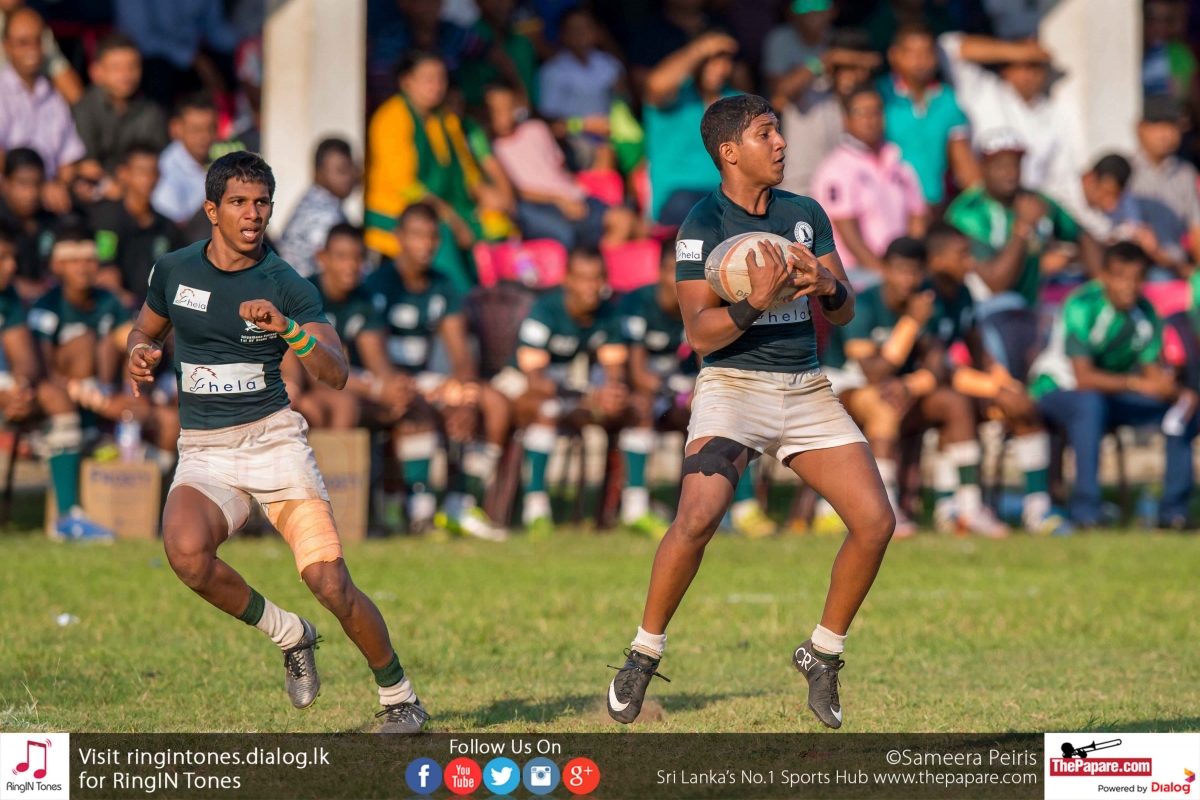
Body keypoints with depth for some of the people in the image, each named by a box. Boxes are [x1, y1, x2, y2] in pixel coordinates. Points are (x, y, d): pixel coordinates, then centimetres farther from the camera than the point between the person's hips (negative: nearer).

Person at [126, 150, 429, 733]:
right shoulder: (173, 271, 5)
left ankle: (400, 700, 9)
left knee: (330, 582, -14)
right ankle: (287, 635, -5)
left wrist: (287, 328, -31)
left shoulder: (286, 286, -4)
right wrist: (141, 354, 2)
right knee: (187, 551, -30)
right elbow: (147, 327, 26)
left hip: (274, 439, -2)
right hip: (204, 452, 2)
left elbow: (336, 374, -14)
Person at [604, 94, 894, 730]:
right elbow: (700, 333, -12)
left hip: (806, 388, 5)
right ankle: (644, 654, -9)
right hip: (734, 385, -5)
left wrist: (826, 285, -11)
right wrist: (756, 302, -29)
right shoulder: (703, 225, -6)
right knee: (699, 515, -27)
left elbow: (844, 313, 12)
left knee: (876, 521, -8)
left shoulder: (806, 214, 10)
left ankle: (823, 653, 12)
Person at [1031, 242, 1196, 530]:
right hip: (1056, 391, -7)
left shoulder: (1145, 312, -3)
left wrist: (1177, 392, -26)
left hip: (1112, 394, 7)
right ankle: (1085, 513, -38)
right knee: (1091, 402, -41)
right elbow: (1083, 378, -29)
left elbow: (1153, 372, -3)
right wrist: (1139, 384, -38)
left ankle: (1174, 510, -6)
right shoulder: (1082, 307, -24)